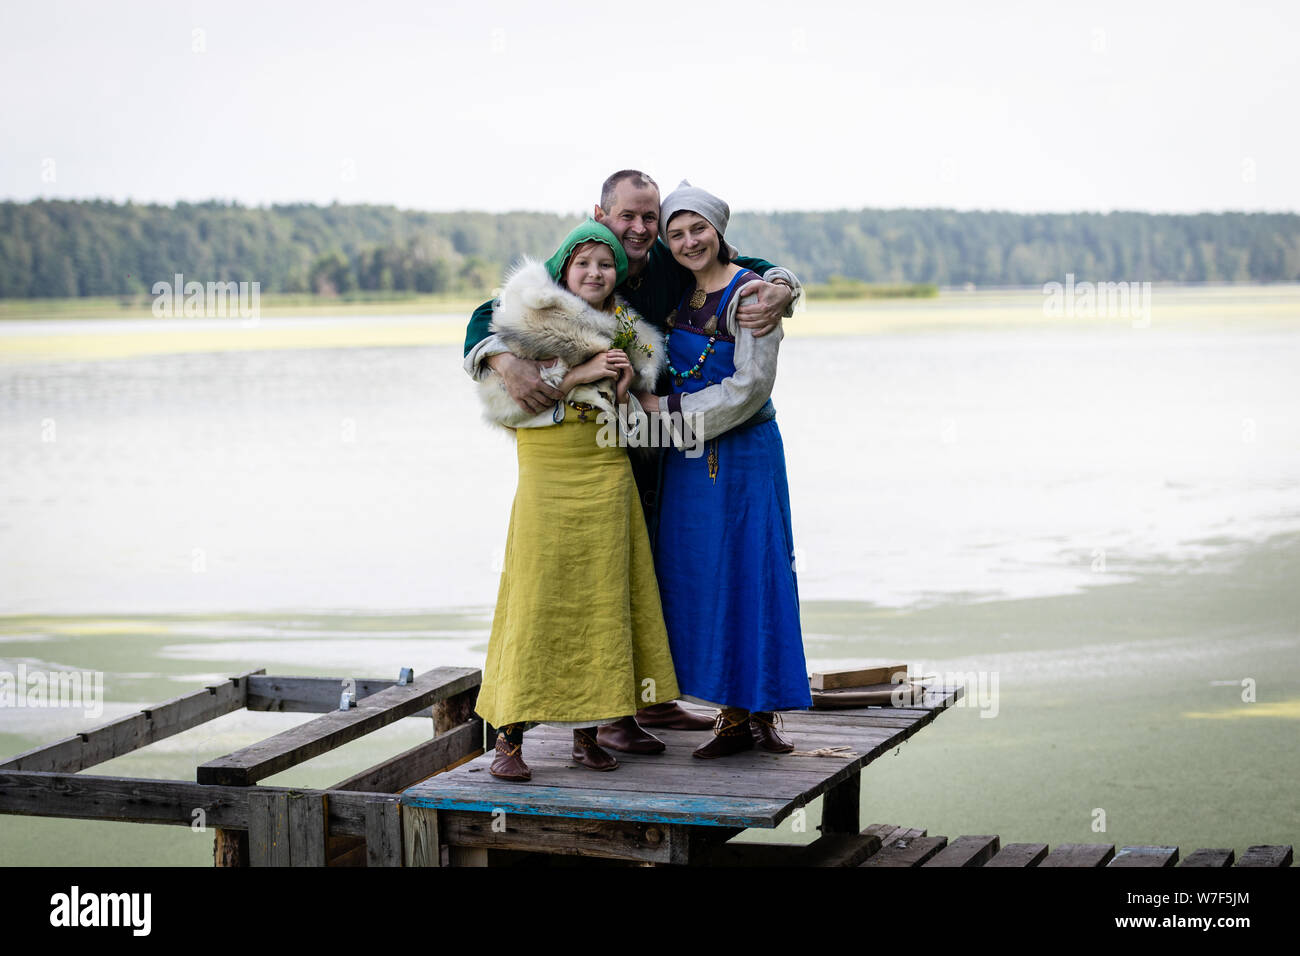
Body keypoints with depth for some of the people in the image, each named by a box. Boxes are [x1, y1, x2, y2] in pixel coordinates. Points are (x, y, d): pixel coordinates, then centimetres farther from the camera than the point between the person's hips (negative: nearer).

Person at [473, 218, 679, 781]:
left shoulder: (627, 334, 12)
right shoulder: (530, 323, -1)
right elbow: (500, 400, -10)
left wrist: (626, 384, -5)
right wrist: (577, 375, -15)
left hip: (608, 478, 4)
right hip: (547, 476, -4)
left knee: (601, 600, 4)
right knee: (538, 602, -6)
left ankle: (587, 733, 13)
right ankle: (509, 739, -2)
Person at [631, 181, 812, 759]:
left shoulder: (748, 295, -11)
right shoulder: (676, 294, 9)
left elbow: (750, 386, -16)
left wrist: (670, 409, -13)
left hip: (743, 454, -7)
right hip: (688, 457, 7)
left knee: (750, 573, -3)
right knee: (700, 577, 5)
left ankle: (761, 714, 6)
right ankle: (733, 717, 11)